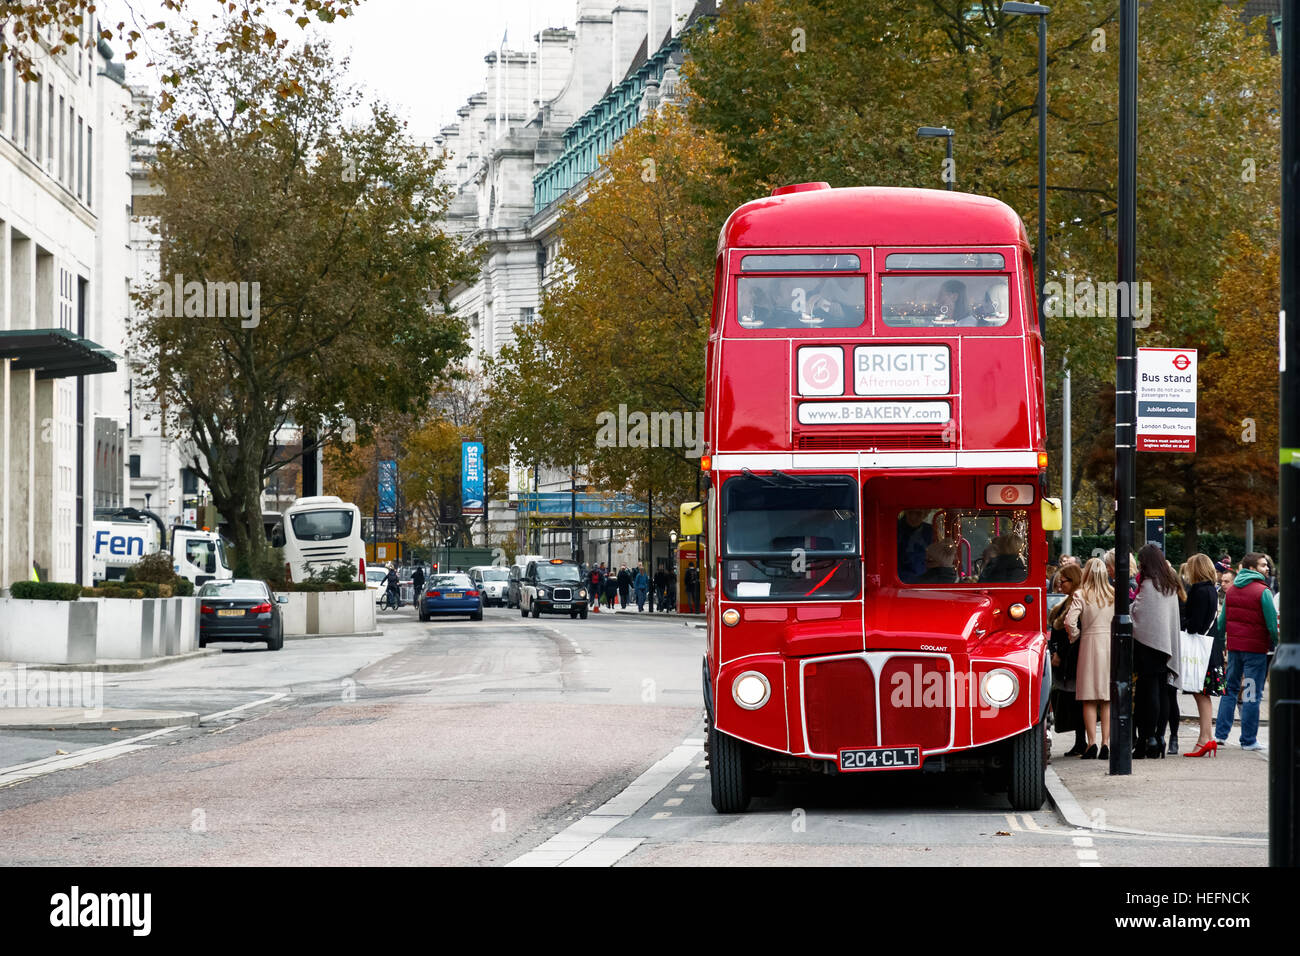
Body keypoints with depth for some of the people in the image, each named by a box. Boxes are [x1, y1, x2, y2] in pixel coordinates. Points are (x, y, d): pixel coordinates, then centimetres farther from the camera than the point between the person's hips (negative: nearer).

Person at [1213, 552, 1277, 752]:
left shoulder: (1231, 590, 8)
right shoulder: (1262, 592, -12)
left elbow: (1222, 620, 12)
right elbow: (1272, 623, -14)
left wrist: (1221, 643, 21)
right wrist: (1274, 645, 0)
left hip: (1234, 646, 6)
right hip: (1255, 649, -6)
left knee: (1230, 689, 16)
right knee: (1252, 694, 0)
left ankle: (1220, 734, 13)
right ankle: (1249, 740, 2)